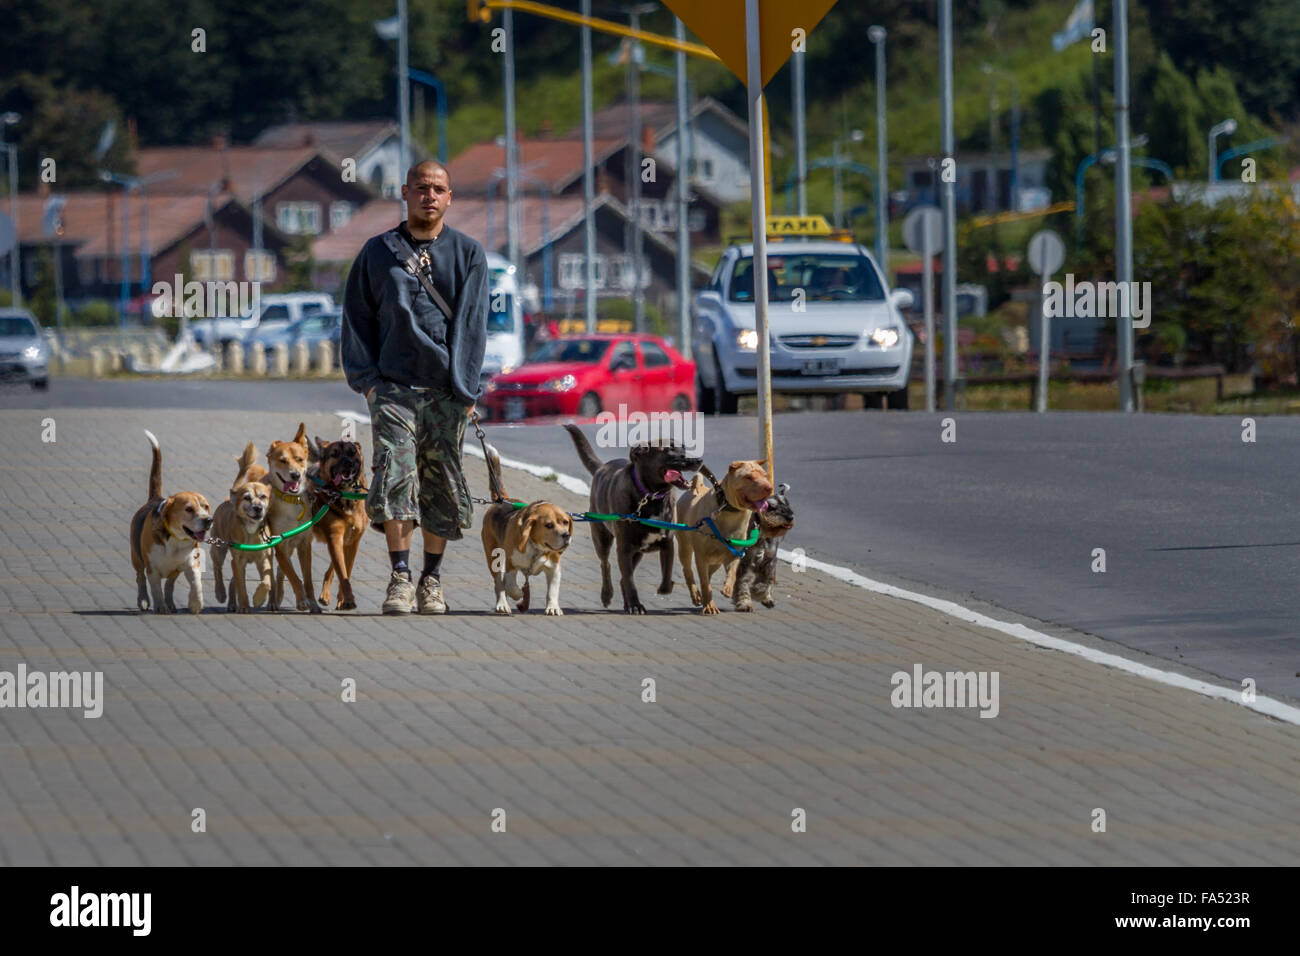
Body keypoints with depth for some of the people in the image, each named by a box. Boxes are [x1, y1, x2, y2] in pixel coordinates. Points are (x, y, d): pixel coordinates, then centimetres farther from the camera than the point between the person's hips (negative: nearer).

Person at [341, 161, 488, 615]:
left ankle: (432, 579, 13)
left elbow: (472, 323, 3)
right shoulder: (378, 253, 10)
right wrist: (365, 378, 0)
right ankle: (400, 578, -16)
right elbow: (357, 318, 12)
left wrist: (466, 388, -6)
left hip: (446, 390, 1)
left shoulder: (468, 254, 9)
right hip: (393, 386, -1)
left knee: (443, 487, 2)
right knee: (395, 475, -16)